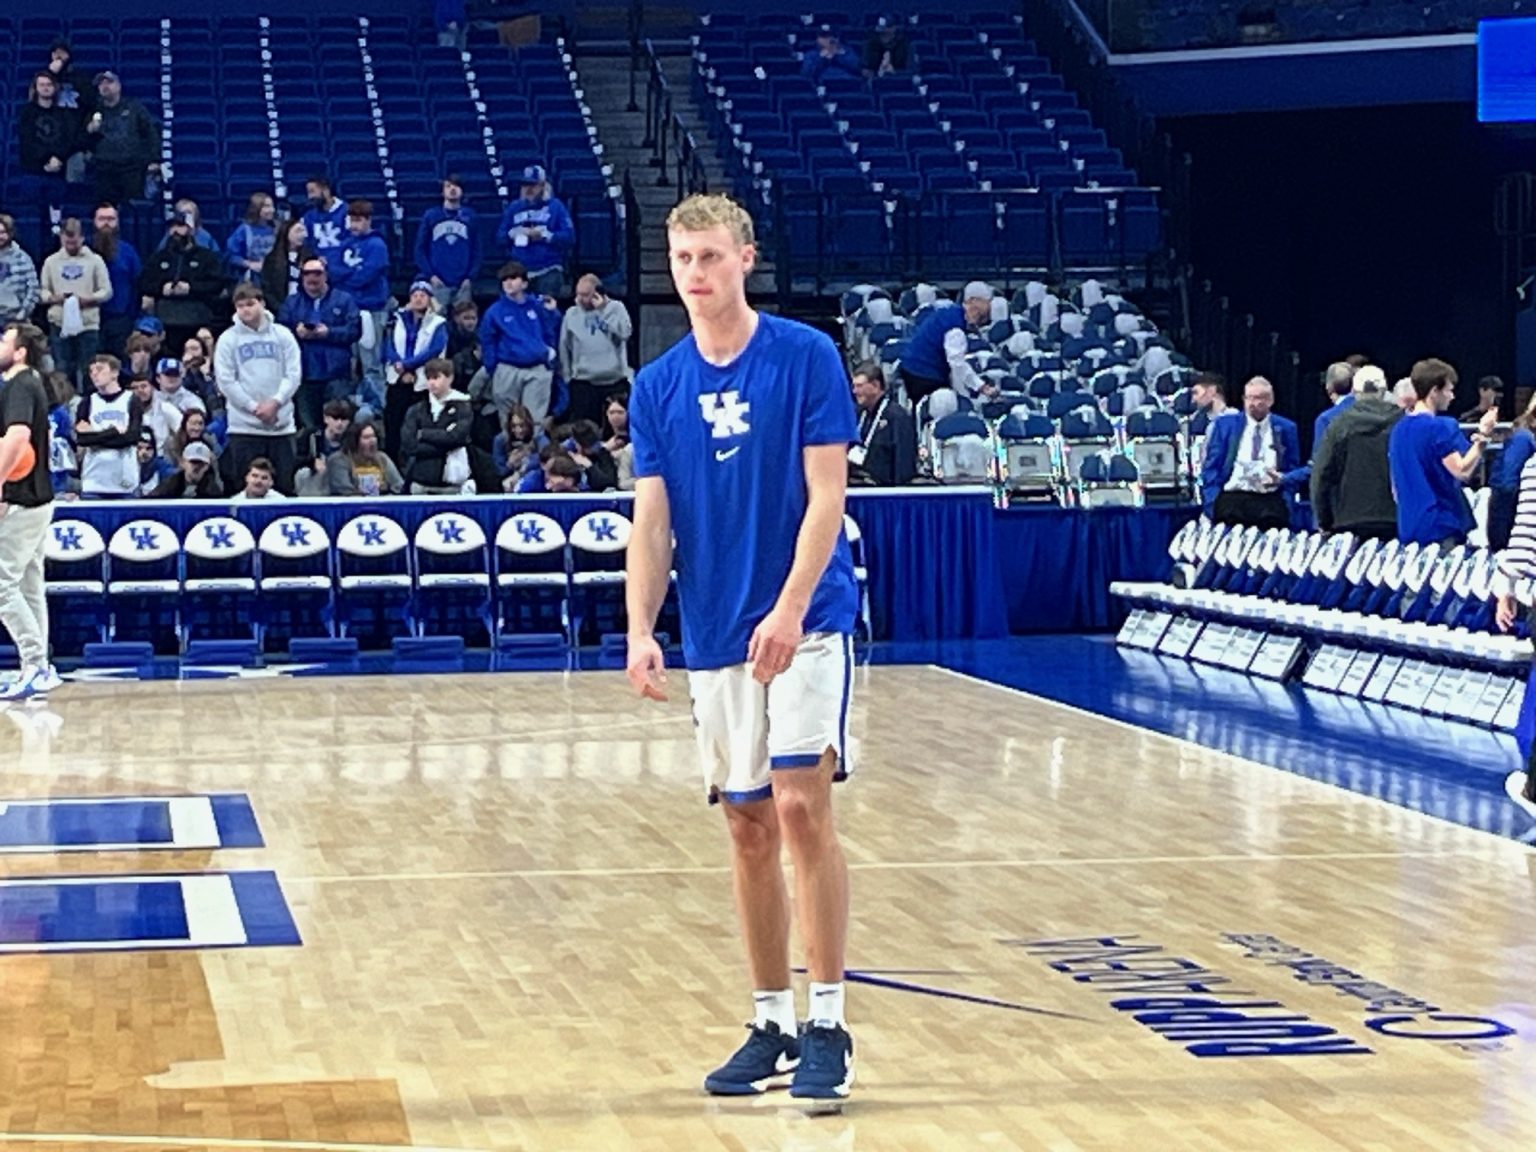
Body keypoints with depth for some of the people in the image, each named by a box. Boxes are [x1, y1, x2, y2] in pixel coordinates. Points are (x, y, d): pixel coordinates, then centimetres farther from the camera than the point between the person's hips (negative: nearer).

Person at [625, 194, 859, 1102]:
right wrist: (641, 630, -8)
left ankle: (828, 1026, -7)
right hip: (716, 636, 5)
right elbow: (652, 521, 5)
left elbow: (827, 495, -9)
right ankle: (773, 1027, 17)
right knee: (748, 829, 8)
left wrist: (789, 609, -20)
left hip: (805, 621, -4)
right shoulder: (658, 386, 7)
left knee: (802, 806, -13)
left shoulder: (806, 356, -5)